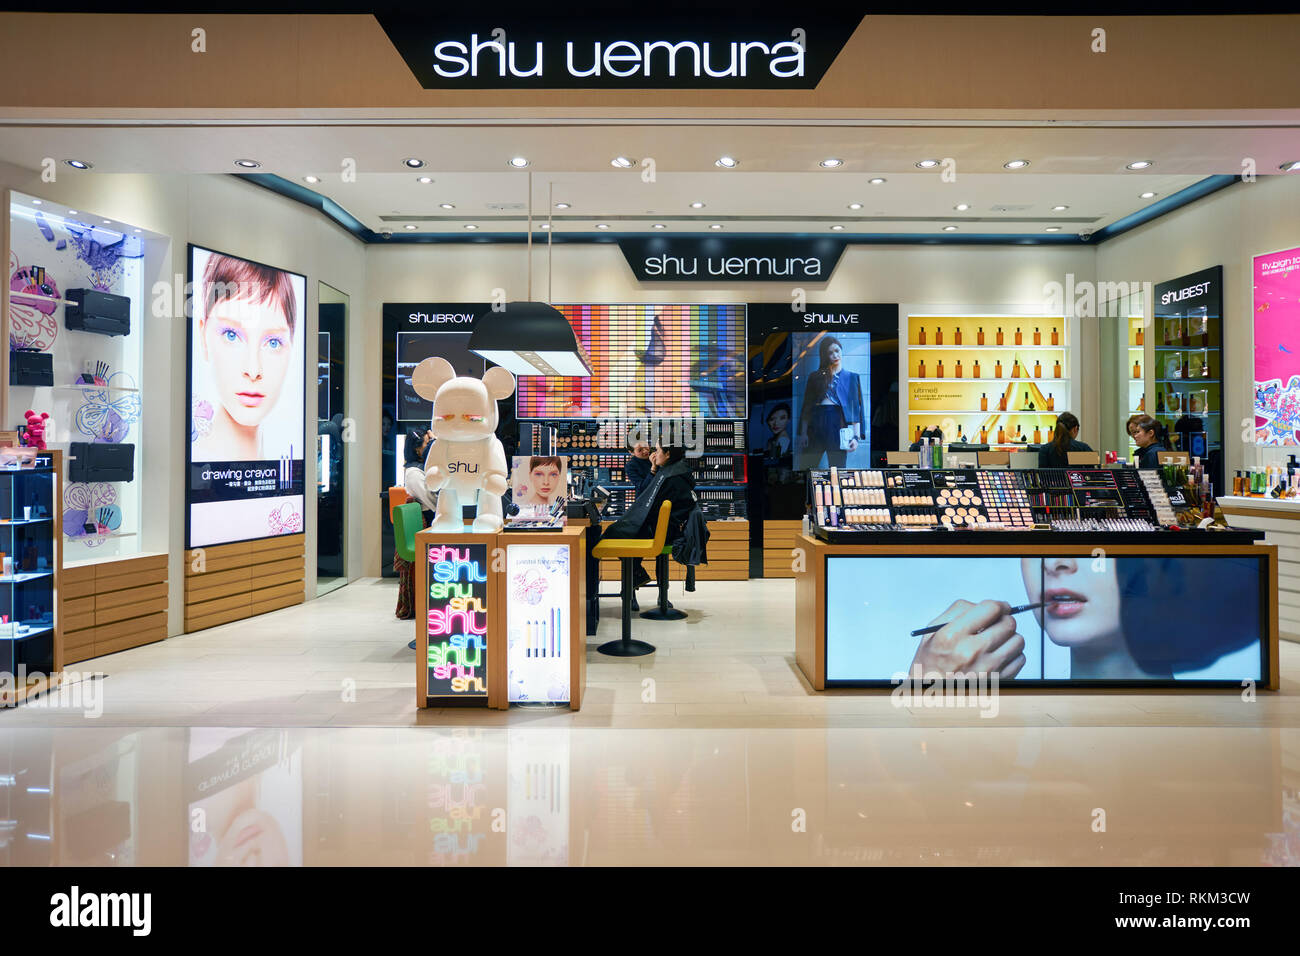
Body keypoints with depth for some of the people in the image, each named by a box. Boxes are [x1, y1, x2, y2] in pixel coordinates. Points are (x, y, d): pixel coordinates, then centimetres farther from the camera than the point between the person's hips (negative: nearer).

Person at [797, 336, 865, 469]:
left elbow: (856, 408, 5)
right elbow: (806, 408, 13)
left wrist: (856, 436, -5)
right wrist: (803, 433, 3)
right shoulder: (815, 377, 16)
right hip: (816, 424, 2)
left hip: (837, 423, -2)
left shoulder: (852, 377, 13)